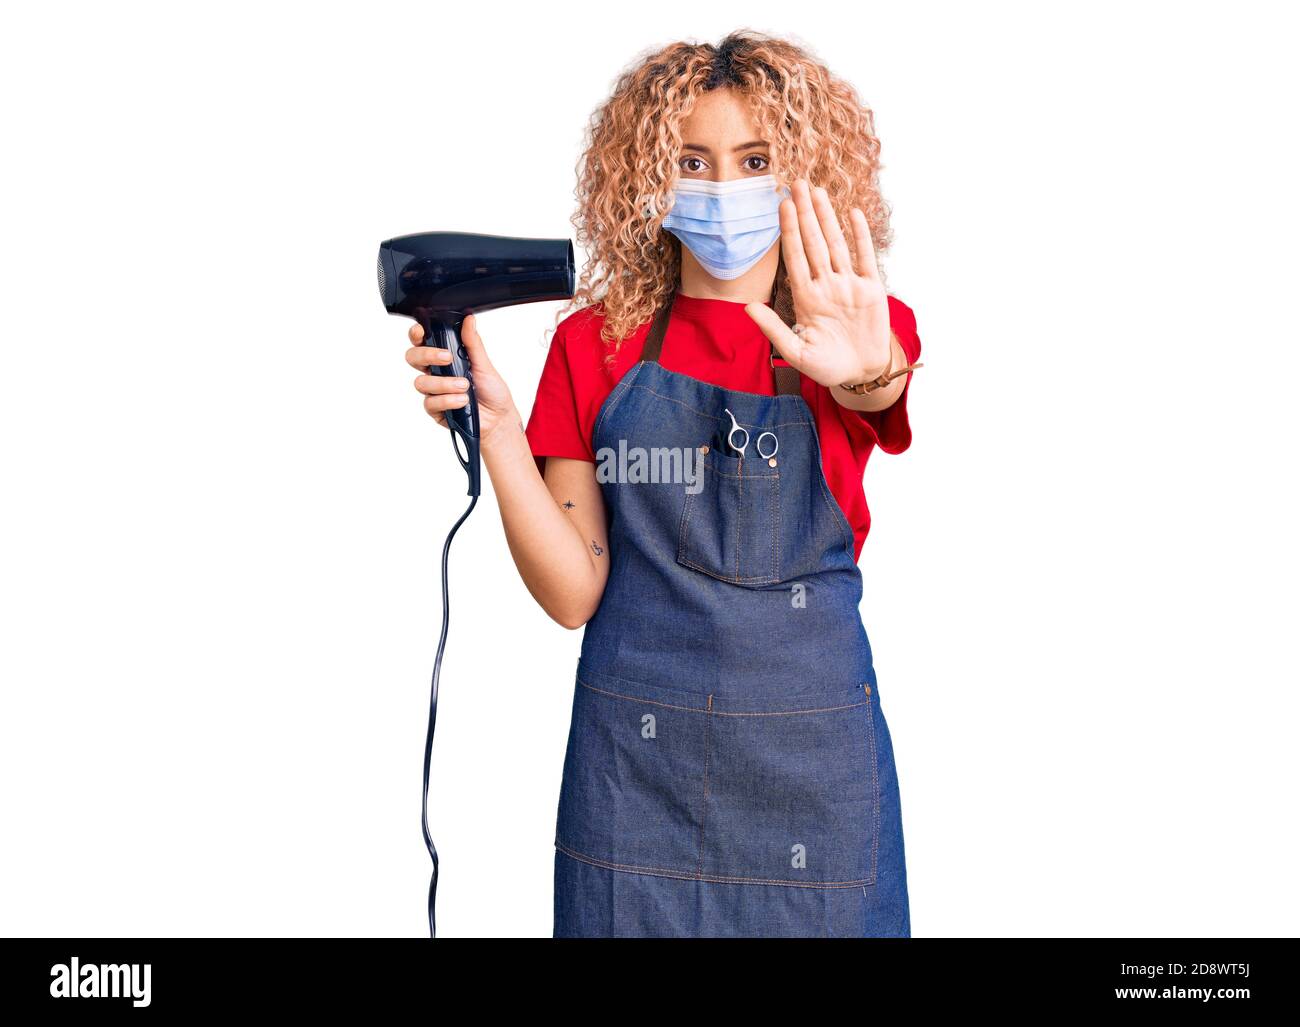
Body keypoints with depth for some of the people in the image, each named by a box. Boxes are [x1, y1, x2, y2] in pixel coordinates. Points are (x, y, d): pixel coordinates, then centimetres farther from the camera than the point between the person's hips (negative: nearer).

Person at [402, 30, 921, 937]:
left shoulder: (864, 324, -1)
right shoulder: (597, 341, 1)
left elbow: (879, 393, -26)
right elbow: (574, 592, -3)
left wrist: (863, 373, -49)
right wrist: (494, 425, -16)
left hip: (812, 753, 0)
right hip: (632, 753, 1)